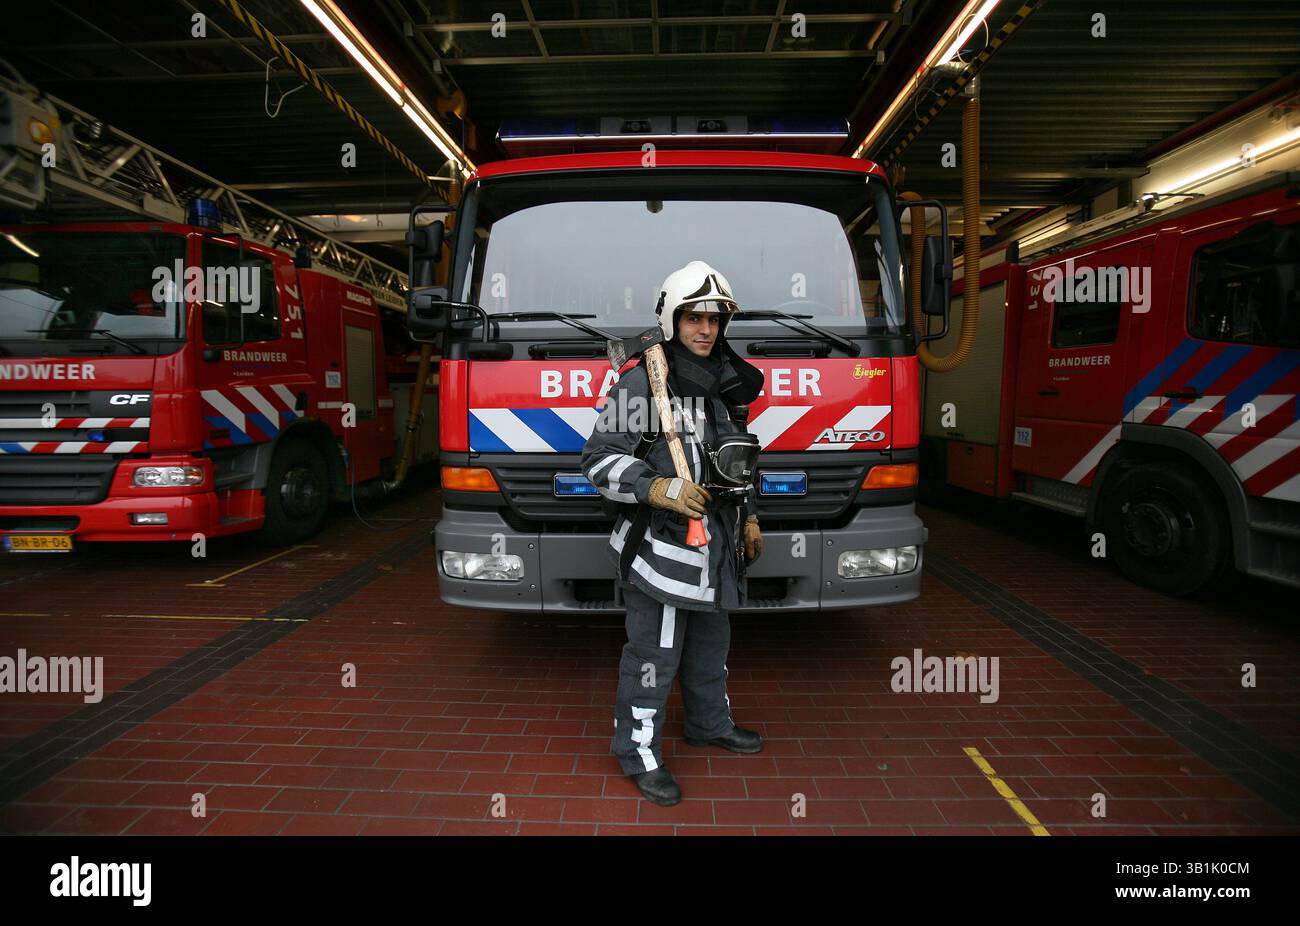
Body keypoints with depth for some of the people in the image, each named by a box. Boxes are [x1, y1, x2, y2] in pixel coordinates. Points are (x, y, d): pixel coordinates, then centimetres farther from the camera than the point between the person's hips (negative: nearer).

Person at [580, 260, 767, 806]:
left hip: (715, 544, 8)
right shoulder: (642, 382, -13)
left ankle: (710, 724, 43)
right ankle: (638, 752, 18)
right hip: (661, 548, -8)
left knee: (710, 641, 23)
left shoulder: (726, 383, 12)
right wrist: (655, 487, -25)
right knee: (654, 655, 0)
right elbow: (600, 458, -13)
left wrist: (748, 516, 21)